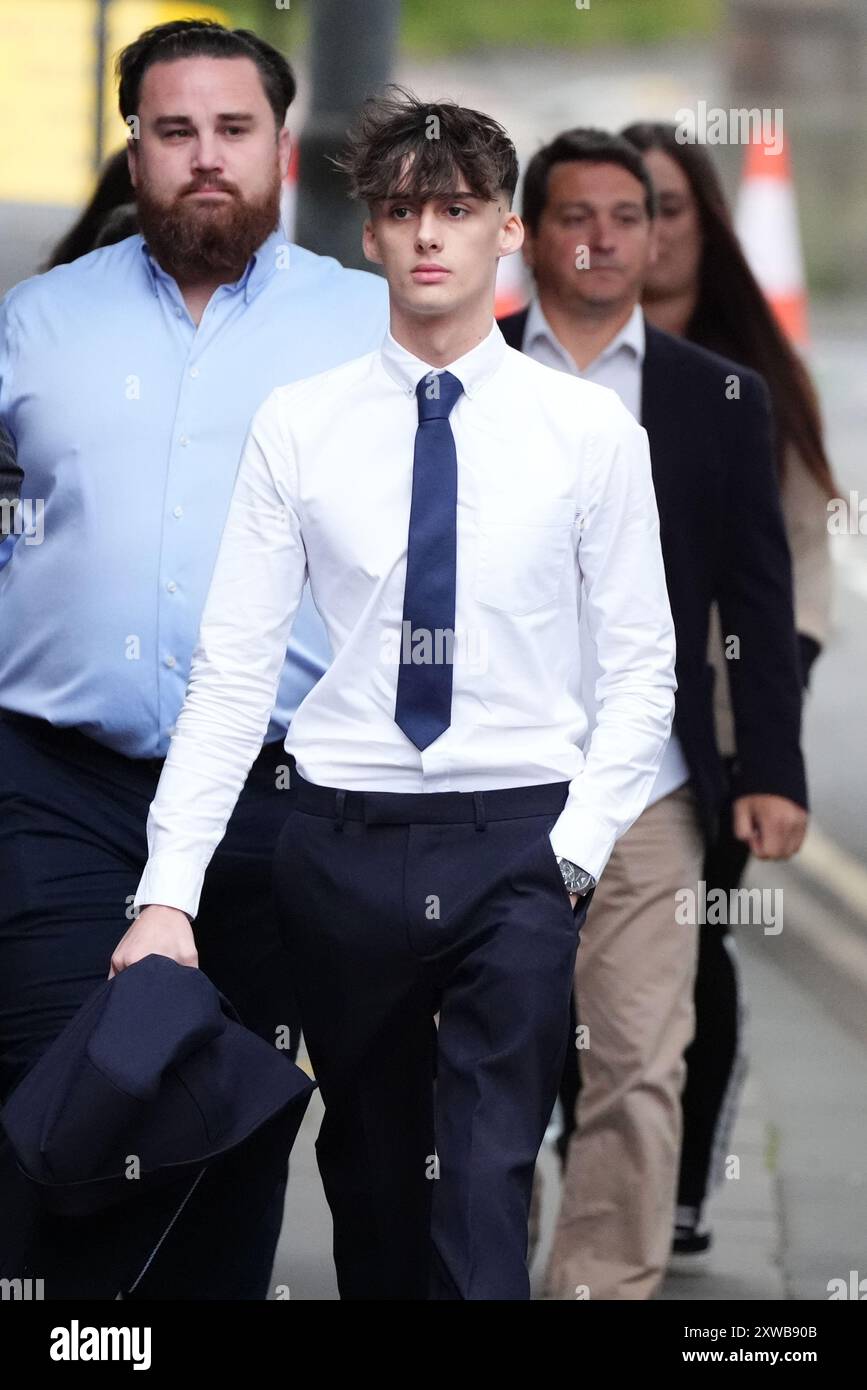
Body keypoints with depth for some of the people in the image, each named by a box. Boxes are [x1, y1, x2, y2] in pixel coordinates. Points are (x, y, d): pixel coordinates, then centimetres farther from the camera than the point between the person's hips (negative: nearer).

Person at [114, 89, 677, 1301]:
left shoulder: (590, 428, 0)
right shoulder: (297, 427, 0)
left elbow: (642, 666, 3)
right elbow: (233, 669, -3)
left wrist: (580, 844, -8)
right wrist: (170, 891, -9)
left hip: (517, 842, -1)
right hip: (344, 840, 2)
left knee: (487, 1184, -8)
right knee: (366, 1168, 14)